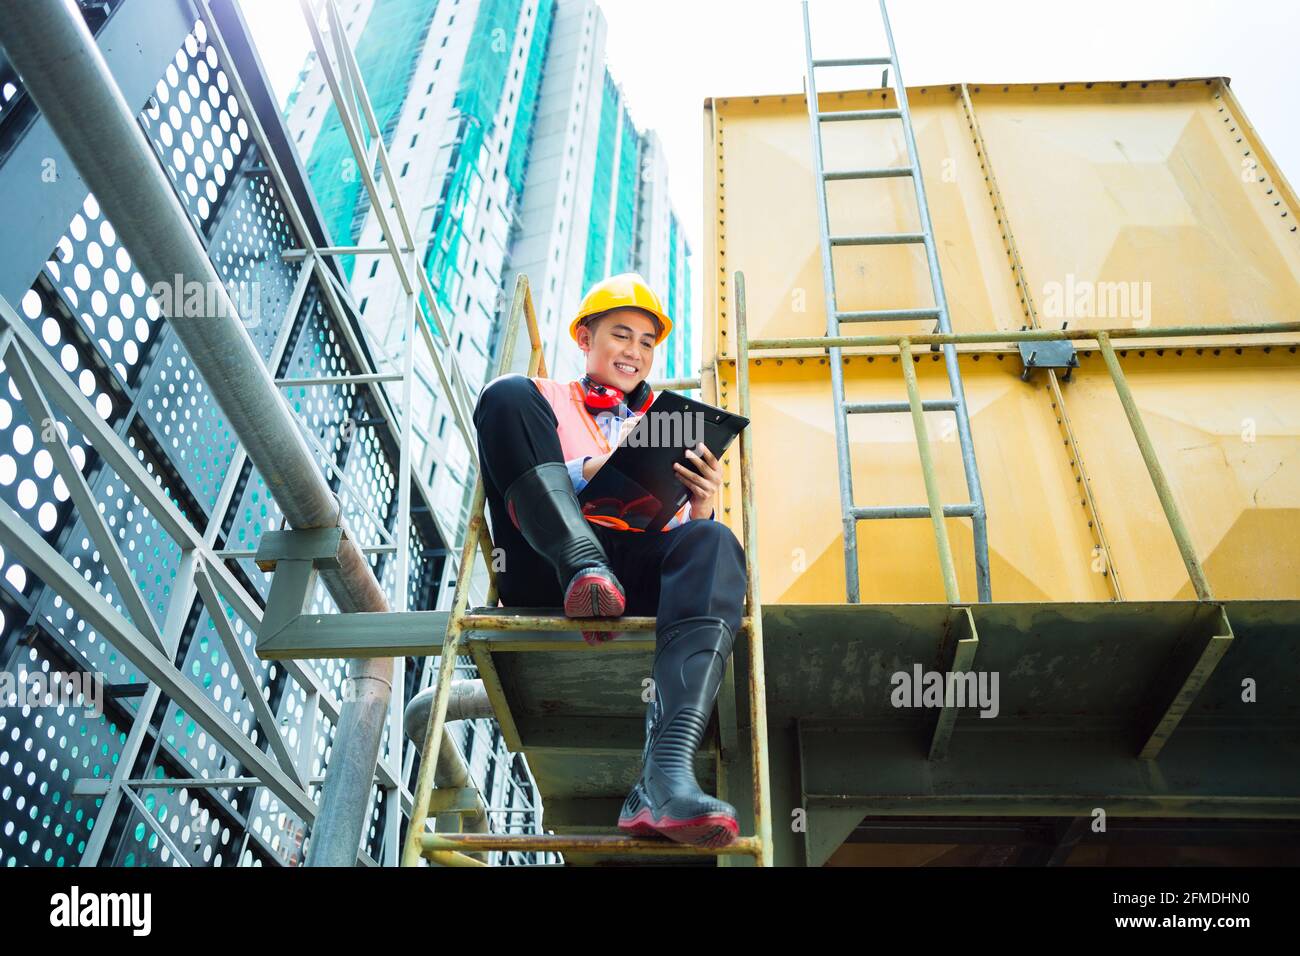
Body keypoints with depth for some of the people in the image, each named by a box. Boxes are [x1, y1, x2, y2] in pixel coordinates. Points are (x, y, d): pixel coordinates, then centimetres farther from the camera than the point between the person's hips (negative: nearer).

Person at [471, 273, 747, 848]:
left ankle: (664, 779, -52)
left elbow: (688, 531, 23)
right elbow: (505, 477, 8)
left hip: (639, 565, 2)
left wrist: (702, 505, -2)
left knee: (713, 543, -34)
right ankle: (586, 569, -32)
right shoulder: (546, 400, 28)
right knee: (507, 394, -15)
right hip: (550, 562, -1)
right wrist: (585, 473, -11)